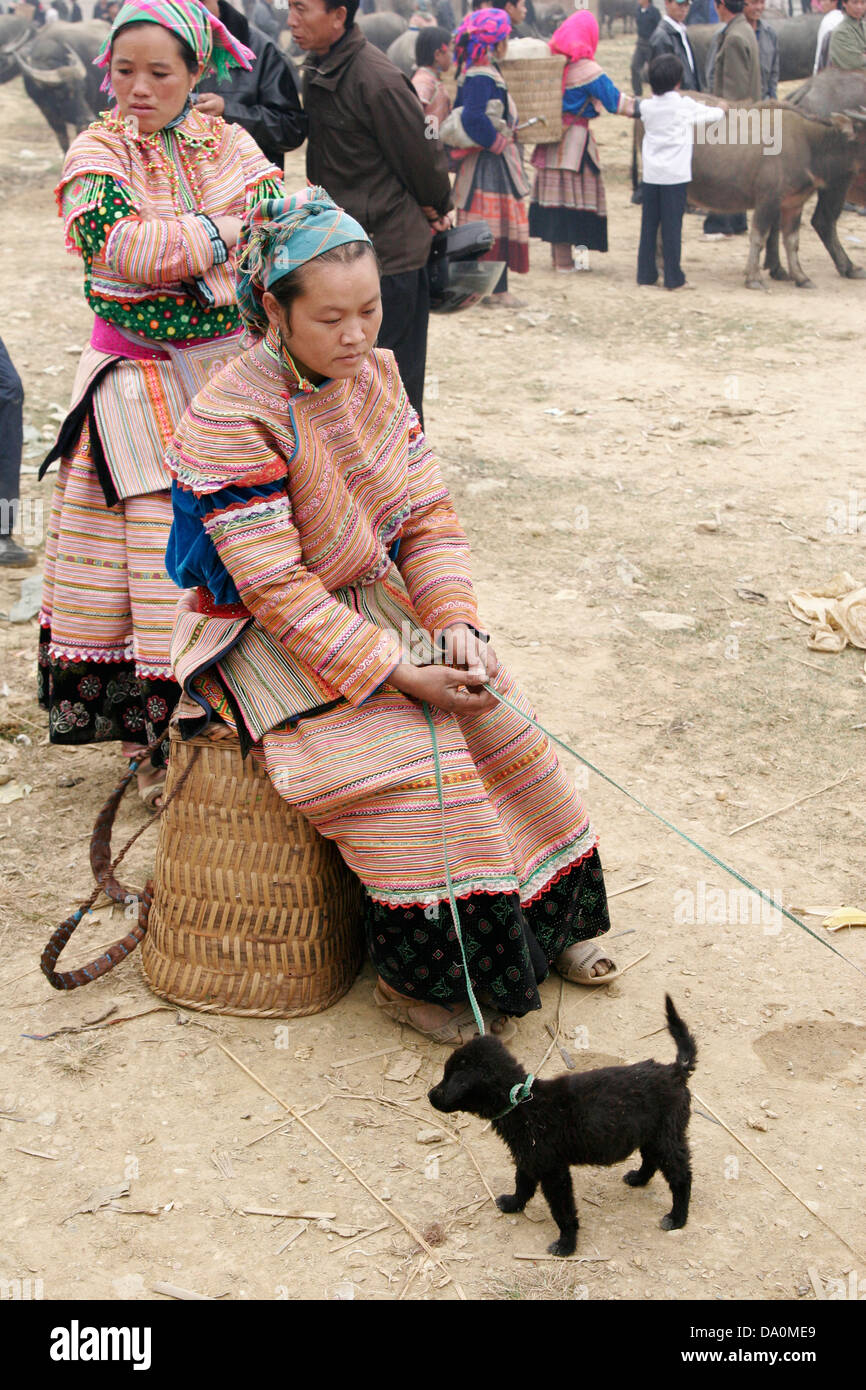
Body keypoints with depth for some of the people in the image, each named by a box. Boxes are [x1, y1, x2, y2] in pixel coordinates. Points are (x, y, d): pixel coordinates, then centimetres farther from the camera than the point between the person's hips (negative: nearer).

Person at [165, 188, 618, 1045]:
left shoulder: (374, 376, -1)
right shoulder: (232, 421, -23)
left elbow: (429, 515, 2)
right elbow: (277, 589, -24)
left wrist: (454, 623, -14)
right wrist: (394, 671, -26)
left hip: (381, 603, 7)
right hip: (271, 641, -7)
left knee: (496, 718, -7)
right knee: (410, 761, -24)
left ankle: (545, 915, 11)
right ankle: (416, 974, -7)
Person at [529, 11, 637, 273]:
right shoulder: (586, 69, -13)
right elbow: (615, 101, -12)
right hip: (574, 138, -7)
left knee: (555, 191, 11)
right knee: (571, 192, -2)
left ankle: (559, 255, 18)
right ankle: (564, 261, -1)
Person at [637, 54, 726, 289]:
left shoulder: (647, 106, 4)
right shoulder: (686, 106, -3)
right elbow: (708, 115, 12)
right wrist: (721, 109, 33)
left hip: (650, 174, 4)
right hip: (675, 174, -4)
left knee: (648, 225, 9)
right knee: (672, 227, -2)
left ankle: (646, 274, 12)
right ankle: (673, 278, 0)